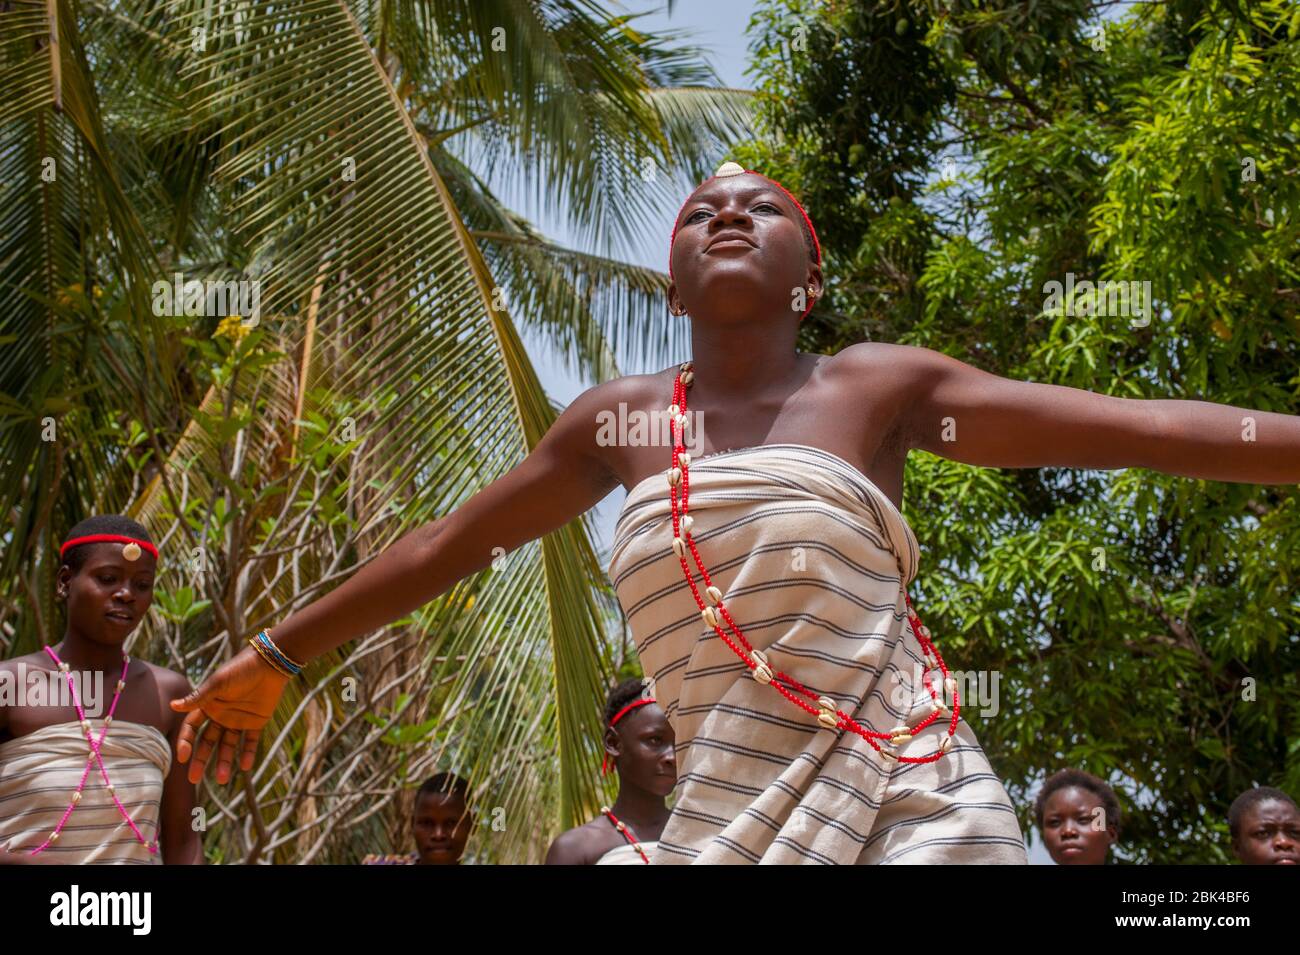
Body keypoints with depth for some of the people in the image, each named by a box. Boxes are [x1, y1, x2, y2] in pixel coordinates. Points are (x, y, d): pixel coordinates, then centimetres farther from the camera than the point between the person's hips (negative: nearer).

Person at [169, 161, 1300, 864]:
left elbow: (1140, 426, 2)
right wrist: (274, 659, 27)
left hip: (910, 805, -2)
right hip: (724, 818, 3)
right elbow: (444, 546, 21)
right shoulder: (624, 417, 12)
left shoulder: (878, 384, 4)